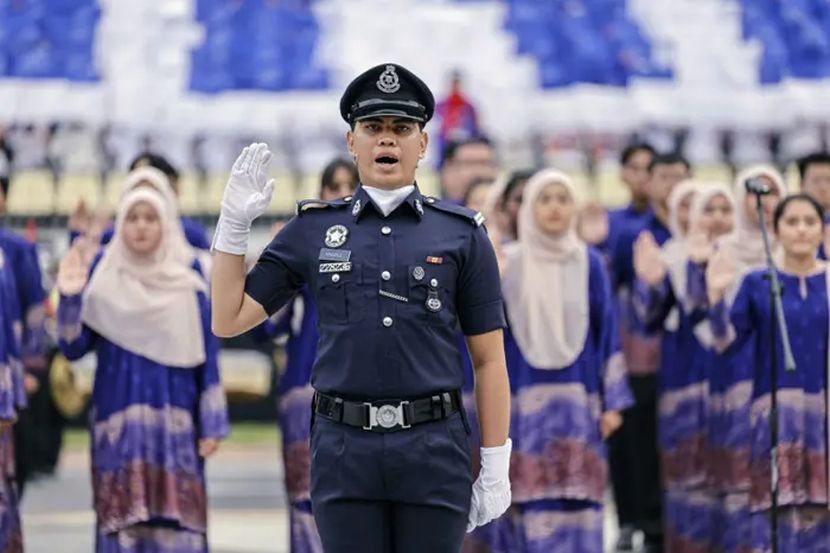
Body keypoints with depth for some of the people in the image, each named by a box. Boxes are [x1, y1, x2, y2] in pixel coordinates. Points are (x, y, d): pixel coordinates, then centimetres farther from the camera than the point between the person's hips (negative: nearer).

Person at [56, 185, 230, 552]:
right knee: (122, 520, -5)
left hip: (174, 422, 0)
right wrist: (69, 298, -16)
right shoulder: (102, 277, 3)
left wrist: (212, 423, 1)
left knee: (175, 521, -5)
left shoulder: (186, 279, 5)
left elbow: (206, 353, 5)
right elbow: (73, 347, 0)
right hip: (118, 422, 0)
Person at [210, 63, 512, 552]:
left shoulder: (462, 234, 4)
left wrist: (496, 468, -1)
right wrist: (234, 222, 1)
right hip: (344, 452, 1)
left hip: (435, 452, -1)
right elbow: (229, 320, 9)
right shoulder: (313, 230, 8)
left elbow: (490, 360, 4)